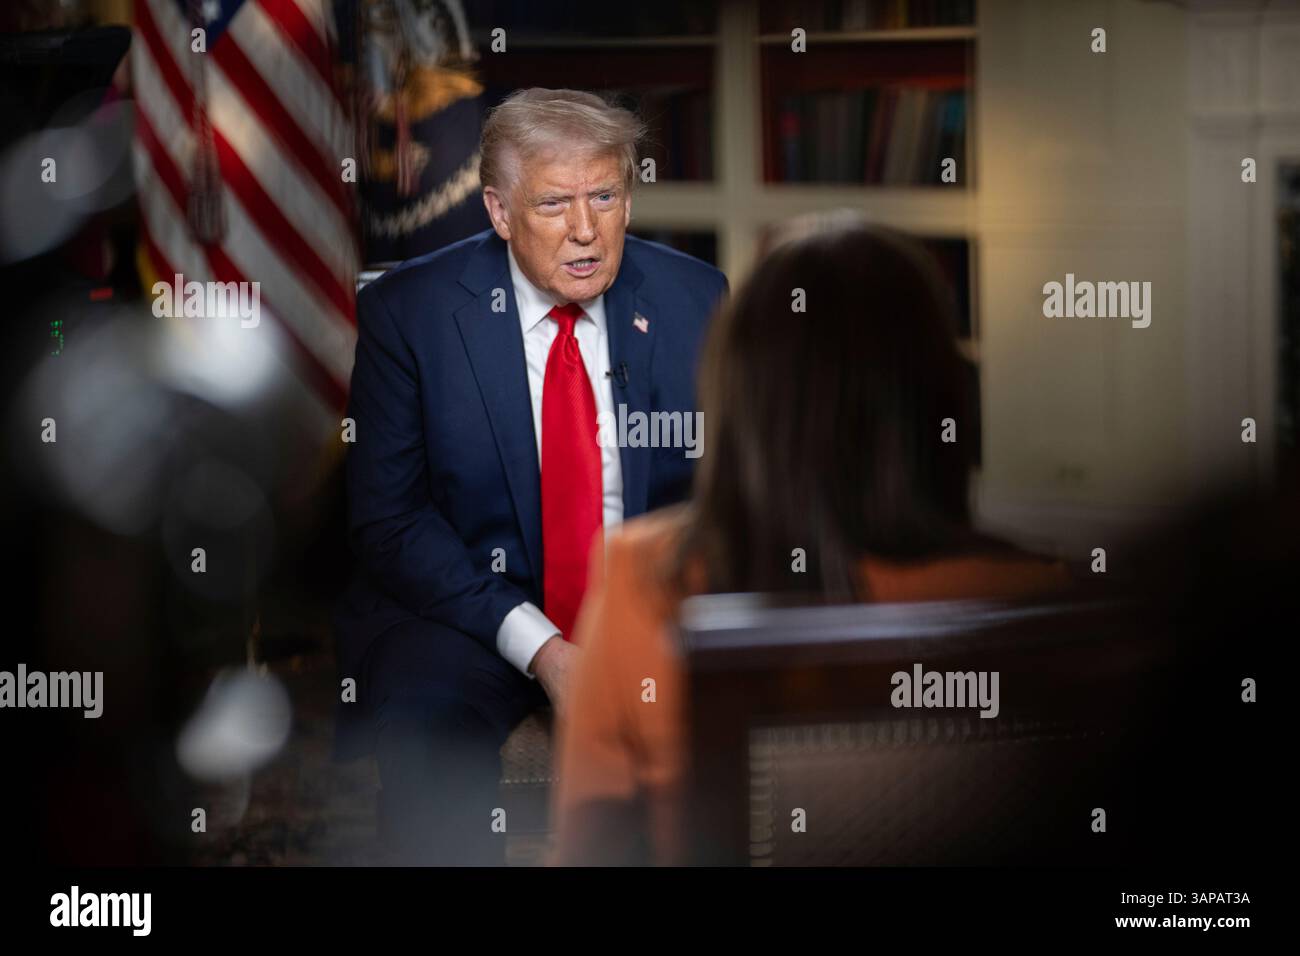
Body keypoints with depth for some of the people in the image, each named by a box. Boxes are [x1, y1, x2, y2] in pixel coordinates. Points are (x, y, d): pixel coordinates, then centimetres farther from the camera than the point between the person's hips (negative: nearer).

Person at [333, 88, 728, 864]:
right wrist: (538, 647, -20)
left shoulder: (695, 300, 1)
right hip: (467, 603, -2)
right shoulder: (409, 312, -6)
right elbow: (387, 517, -7)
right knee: (420, 726, -34)